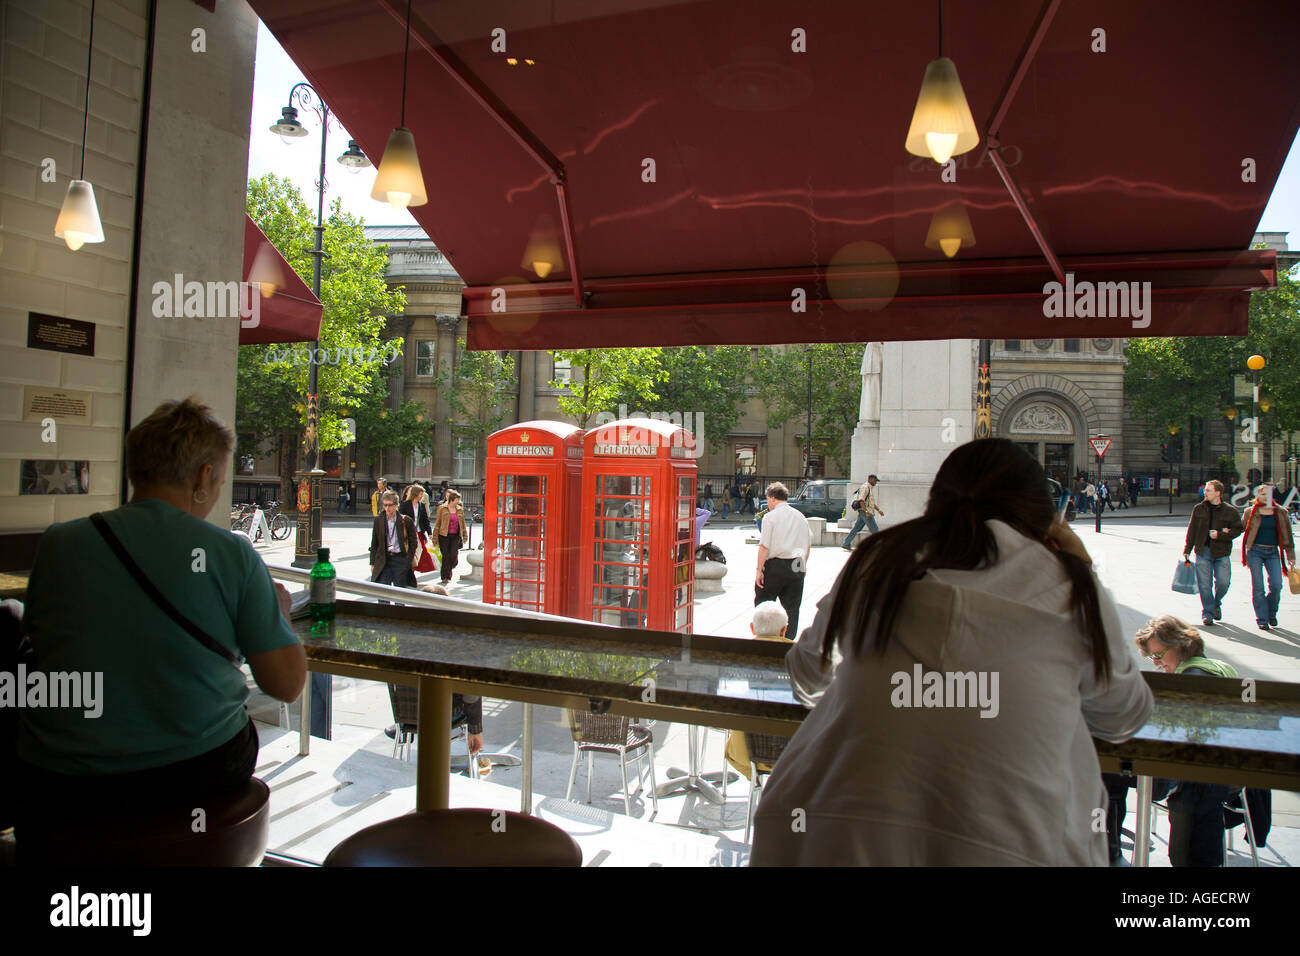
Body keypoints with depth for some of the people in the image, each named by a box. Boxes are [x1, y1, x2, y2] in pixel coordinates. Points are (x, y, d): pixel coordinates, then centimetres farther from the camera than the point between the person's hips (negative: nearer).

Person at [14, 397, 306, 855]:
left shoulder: (56, 543, -7)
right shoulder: (233, 554, -12)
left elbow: (37, 641, 11)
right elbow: (287, 684, -9)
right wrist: (278, 611, 9)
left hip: (63, 792, 2)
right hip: (199, 777, -1)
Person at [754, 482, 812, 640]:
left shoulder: (770, 516, -6)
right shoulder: (800, 517, 11)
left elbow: (764, 546, -12)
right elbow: (808, 545, 15)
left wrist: (759, 569, -10)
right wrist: (803, 565, 25)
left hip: (775, 565, -5)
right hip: (797, 567, 5)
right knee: (792, 607, 9)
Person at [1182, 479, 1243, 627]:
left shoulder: (1230, 511, -1)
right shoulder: (1199, 509, 4)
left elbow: (1237, 529, -1)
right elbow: (1191, 530, 8)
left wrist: (1219, 535, -14)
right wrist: (1187, 549, 6)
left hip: (1222, 553, -1)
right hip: (1203, 551, 1)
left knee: (1223, 582, -3)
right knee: (1205, 585, 0)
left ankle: (1216, 604, 27)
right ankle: (1207, 614, 12)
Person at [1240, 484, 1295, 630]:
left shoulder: (1280, 513, 7)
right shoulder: (1251, 512, 2)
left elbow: (1286, 535, 11)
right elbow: (1245, 531, 9)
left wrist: (1290, 555, 8)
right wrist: (1244, 555, 8)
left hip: (1273, 552, 2)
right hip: (1255, 551, -2)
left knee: (1276, 585, -8)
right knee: (1258, 587, -3)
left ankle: (1271, 614, 17)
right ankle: (1262, 619, 6)